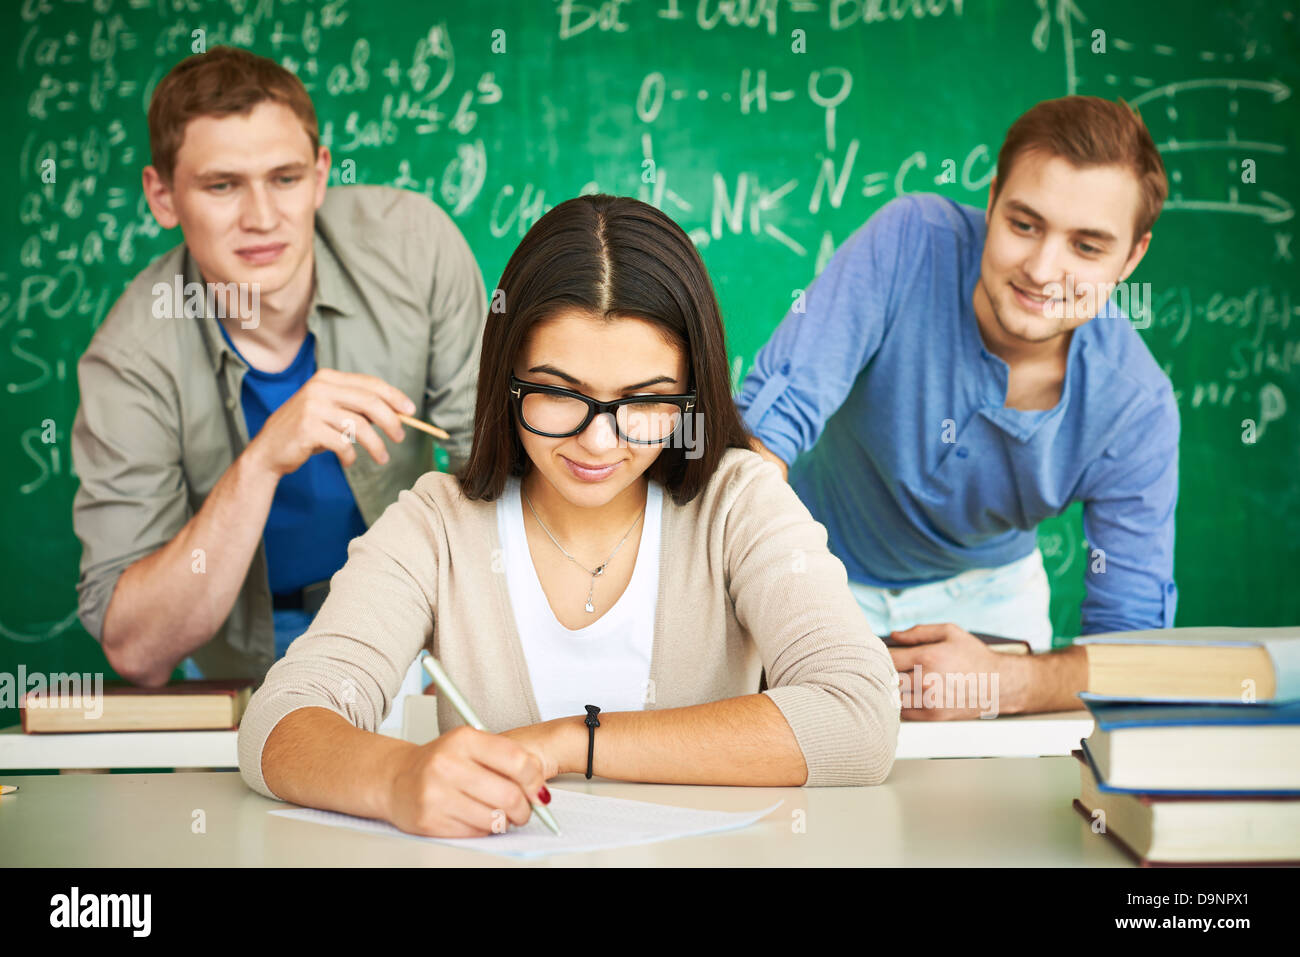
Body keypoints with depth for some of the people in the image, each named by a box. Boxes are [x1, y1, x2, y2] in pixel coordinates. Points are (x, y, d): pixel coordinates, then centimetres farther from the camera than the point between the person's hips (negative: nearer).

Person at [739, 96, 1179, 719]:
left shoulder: (1137, 406, -23)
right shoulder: (910, 241, -28)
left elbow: (1134, 637, -20)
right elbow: (771, 412, -33)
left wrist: (1006, 684, -40)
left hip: (986, 585, 2)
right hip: (826, 567, -1)